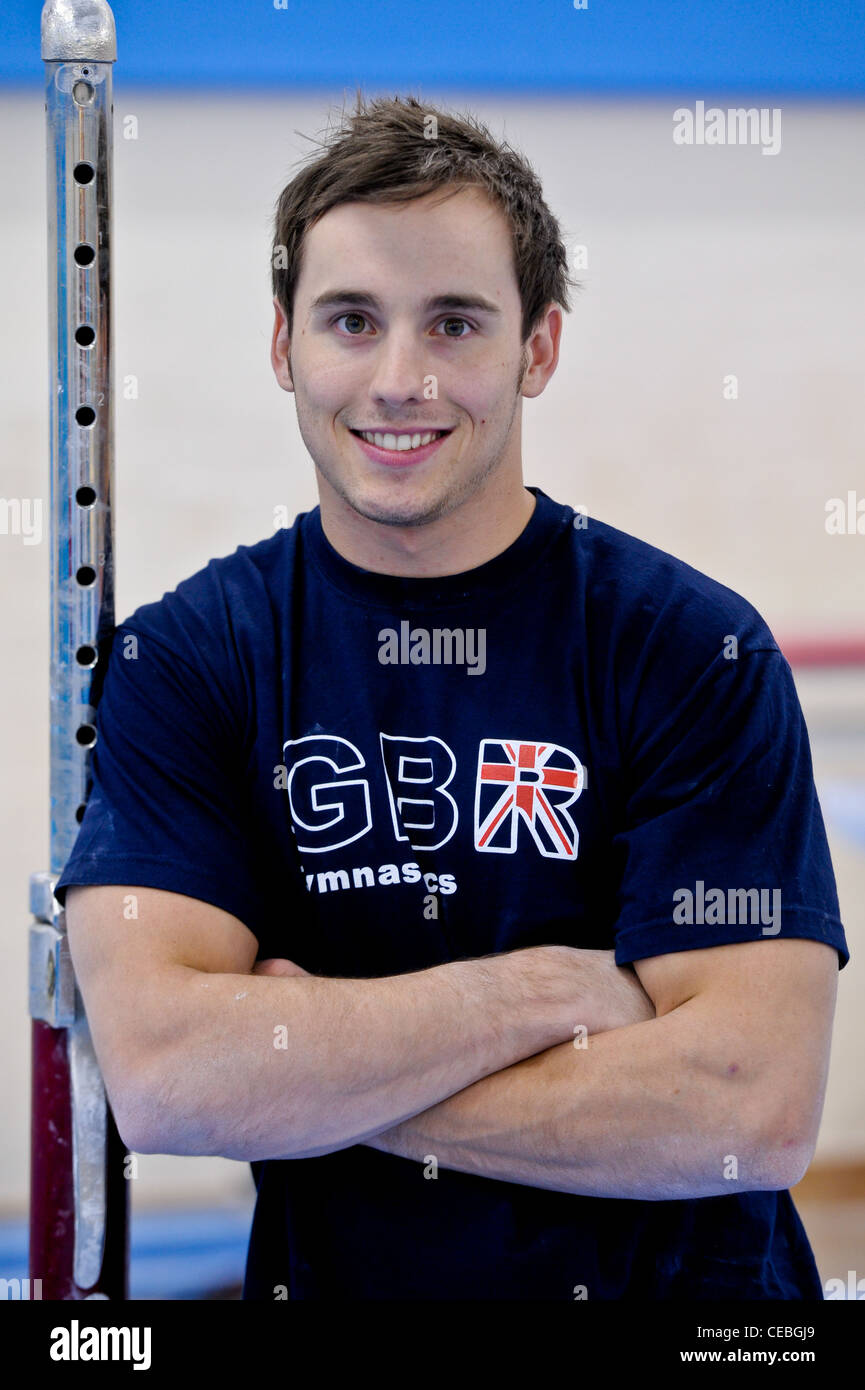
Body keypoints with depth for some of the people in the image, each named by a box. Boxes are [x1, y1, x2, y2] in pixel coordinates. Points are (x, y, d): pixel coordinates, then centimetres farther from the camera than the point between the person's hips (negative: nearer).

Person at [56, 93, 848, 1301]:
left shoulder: (694, 650, -3)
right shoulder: (182, 659, 1)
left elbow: (759, 1112, -13)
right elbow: (159, 1084, -11)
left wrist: (293, 1066, -11)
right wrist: (547, 988, -11)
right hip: (325, 1281, 2)